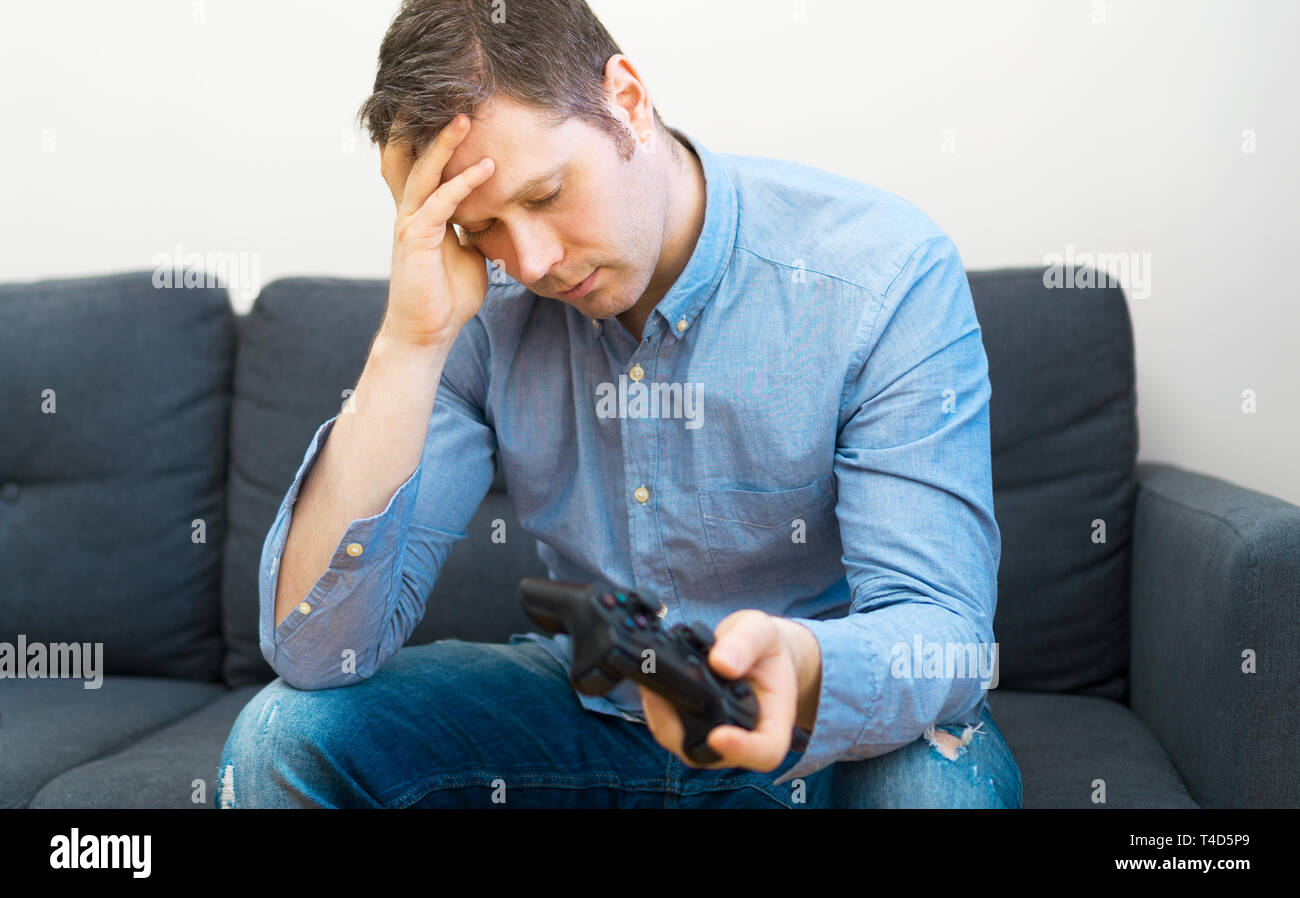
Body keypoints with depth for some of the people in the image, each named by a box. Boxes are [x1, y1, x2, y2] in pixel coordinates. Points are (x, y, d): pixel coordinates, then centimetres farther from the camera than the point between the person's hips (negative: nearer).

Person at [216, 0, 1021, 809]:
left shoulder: (892, 275, -21)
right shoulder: (482, 307, -13)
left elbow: (940, 630, -24)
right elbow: (314, 652, -19)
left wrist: (796, 670, -48)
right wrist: (409, 343, -28)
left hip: (841, 716, -1)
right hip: (590, 705, 2)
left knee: (943, 783, -34)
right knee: (284, 740, -17)